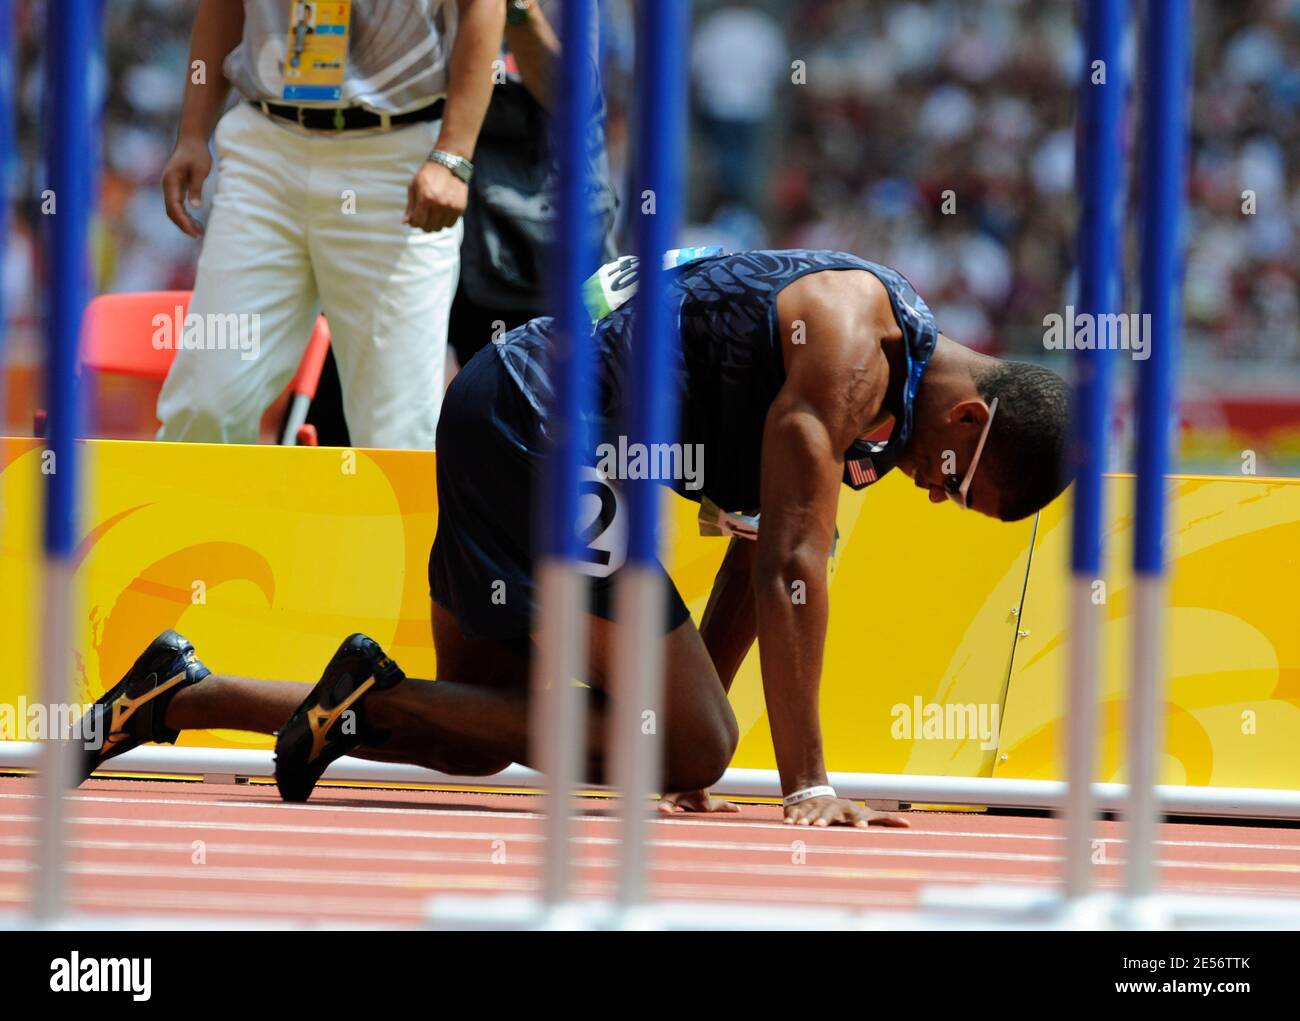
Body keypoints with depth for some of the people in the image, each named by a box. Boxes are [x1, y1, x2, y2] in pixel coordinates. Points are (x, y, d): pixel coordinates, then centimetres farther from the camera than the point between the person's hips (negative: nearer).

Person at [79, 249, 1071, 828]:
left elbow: (758, 554, 18)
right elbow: (788, 567, -23)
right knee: (694, 745, -12)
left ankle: (178, 693, 20)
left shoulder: (872, 357, 13)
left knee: (479, 734, 19)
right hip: (541, 431, -10)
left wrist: (692, 707, 16)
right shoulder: (846, 357, -18)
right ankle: (378, 698, -11)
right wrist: (807, 786, -22)